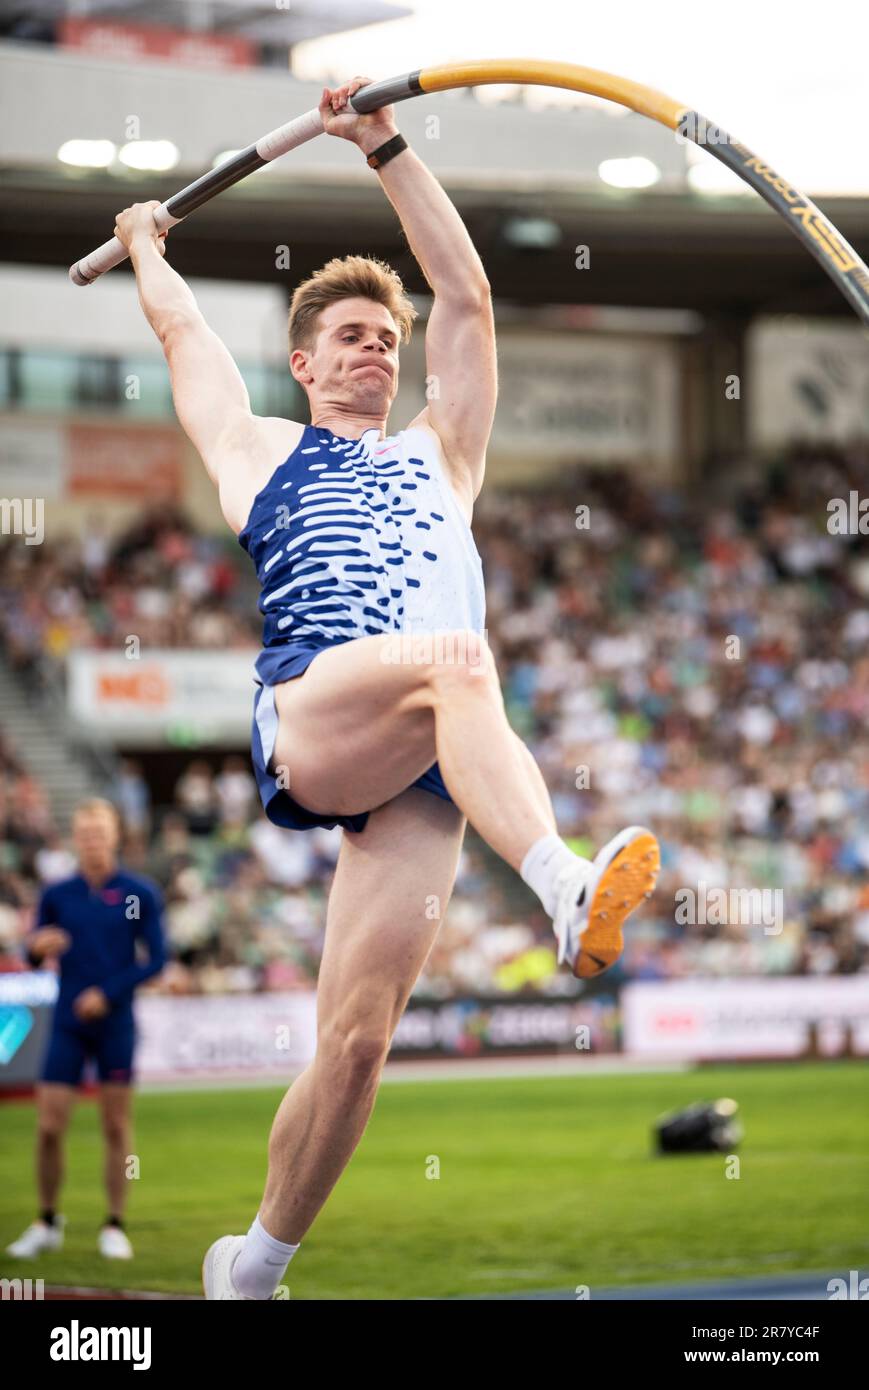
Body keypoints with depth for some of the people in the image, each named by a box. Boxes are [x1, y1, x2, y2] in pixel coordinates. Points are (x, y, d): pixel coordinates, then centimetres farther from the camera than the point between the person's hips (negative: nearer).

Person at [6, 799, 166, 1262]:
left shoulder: (140, 895, 0)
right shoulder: (57, 895, 5)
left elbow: (156, 959, -2)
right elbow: (34, 957, 10)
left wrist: (108, 993, -12)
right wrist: (37, 947, -14)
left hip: (115, 1024, -1)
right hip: (67, 1027, 1)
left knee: (117, 1126, 2)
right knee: (48, 1126, -4)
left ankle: (114, 1227, 11)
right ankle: (47, 1223, 11)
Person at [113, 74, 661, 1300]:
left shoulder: (438, 454, 33)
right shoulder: (259, 452, 29)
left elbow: (468, 297, 29)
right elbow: (181, 326, 41)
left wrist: (388, 150, 29)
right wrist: (143, 245, 59)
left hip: (421, 763, 3)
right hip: (305, 716, -3)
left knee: (359, 1038, -10)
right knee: (453, 657, -36)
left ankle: (253, 1267, 4)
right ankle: (565, 885, -58)